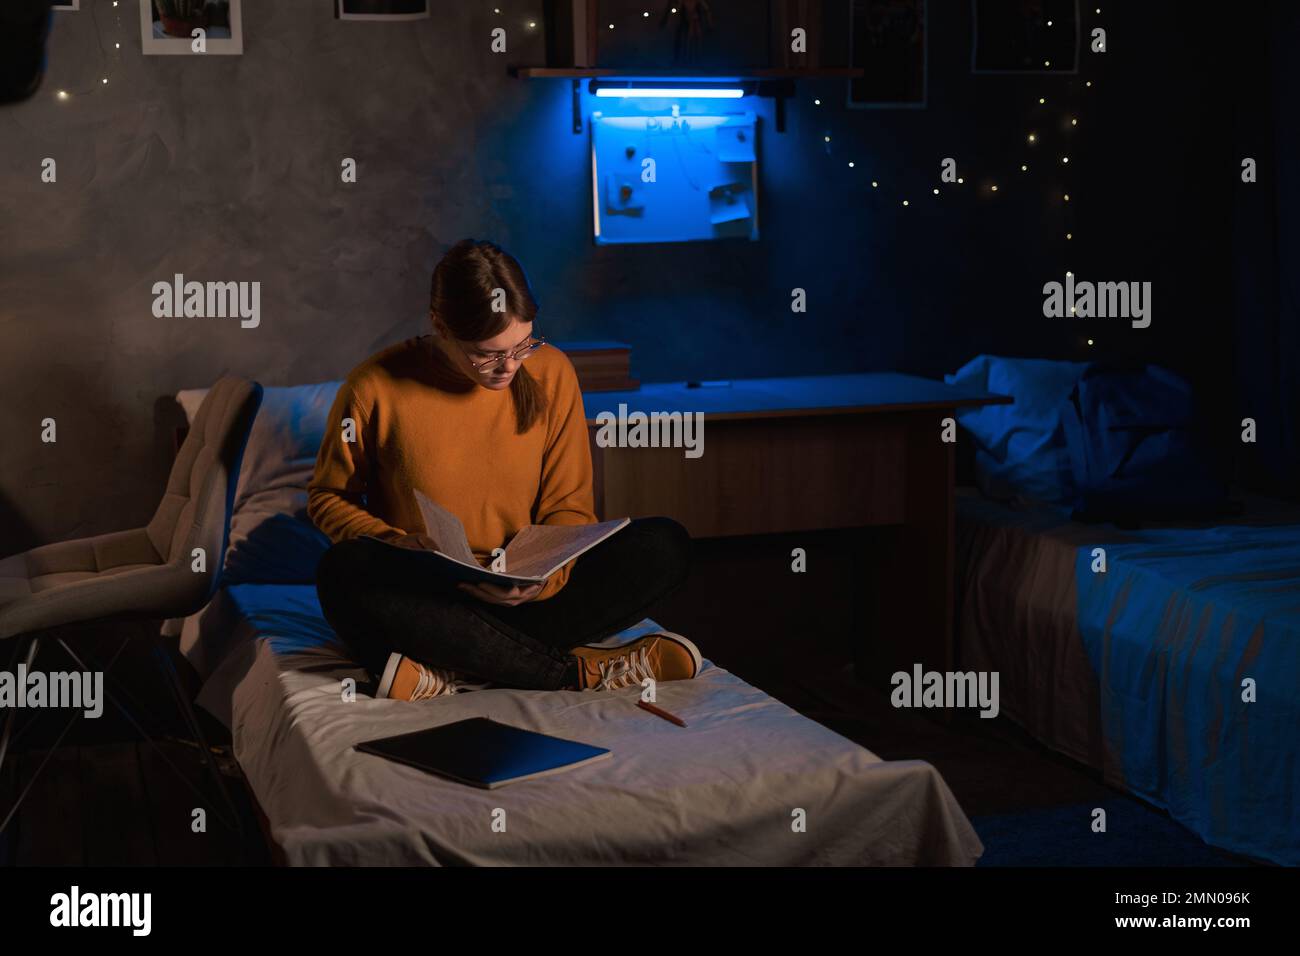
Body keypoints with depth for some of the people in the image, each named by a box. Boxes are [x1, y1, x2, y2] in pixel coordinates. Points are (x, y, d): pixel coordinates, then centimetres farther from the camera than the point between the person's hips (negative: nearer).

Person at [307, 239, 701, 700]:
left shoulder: (550, 371, -2)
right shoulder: (374, 388, -10)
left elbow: (569, 504, 3)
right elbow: (327, 497, 2)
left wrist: (544, 573, -19)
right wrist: (398, 547, -18)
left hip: (523, 593, 2)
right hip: (427, 598, -2)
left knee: (664, 544, -19)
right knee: (345, 570, -35)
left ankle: (456, 670, -27)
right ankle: (575, 670, -29)